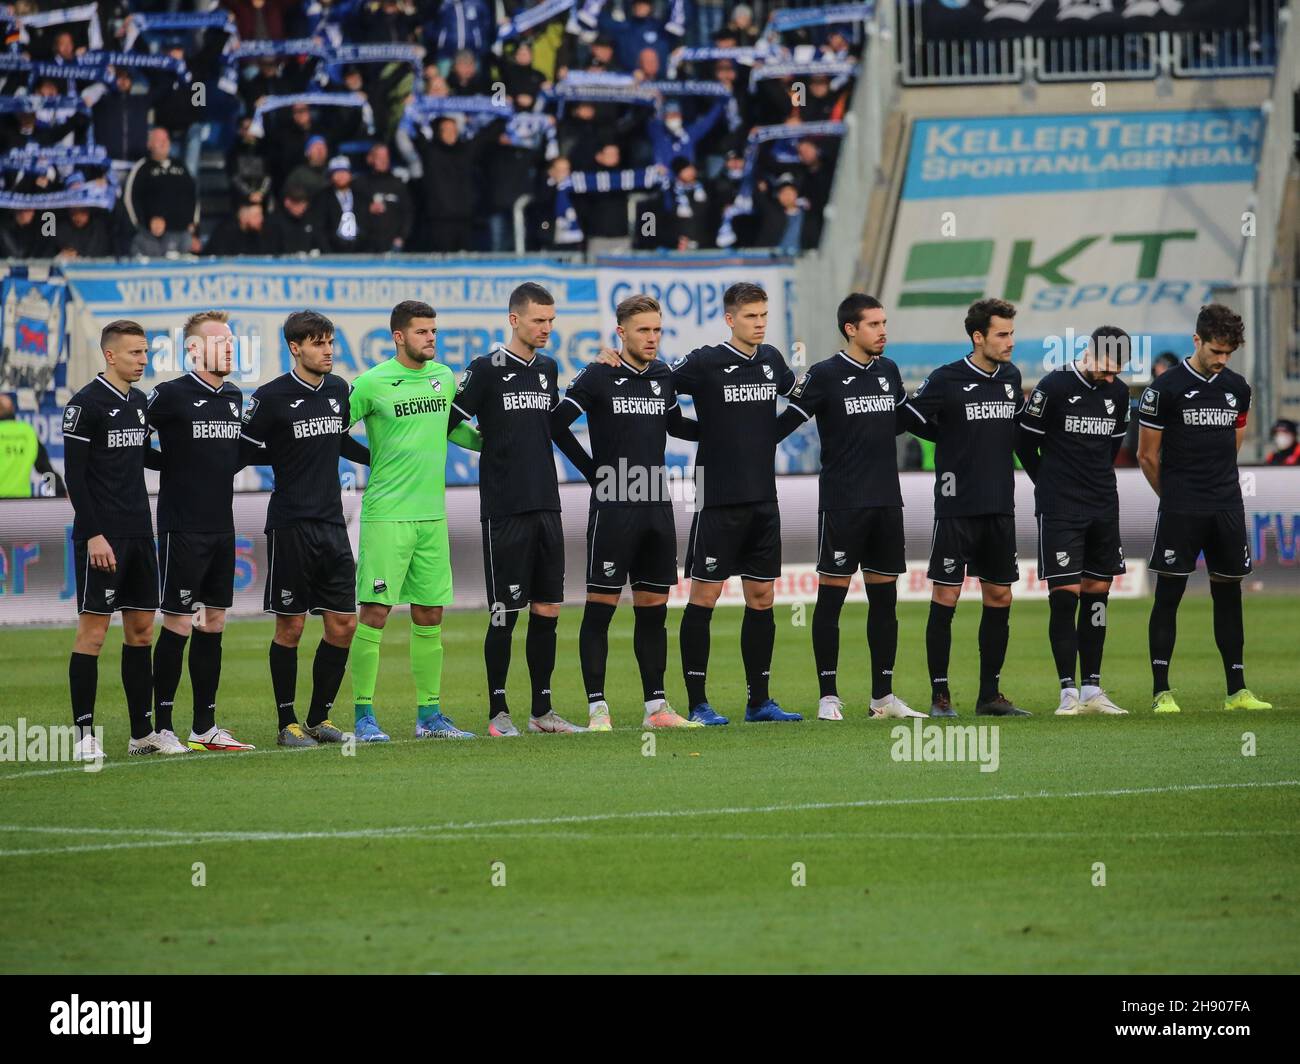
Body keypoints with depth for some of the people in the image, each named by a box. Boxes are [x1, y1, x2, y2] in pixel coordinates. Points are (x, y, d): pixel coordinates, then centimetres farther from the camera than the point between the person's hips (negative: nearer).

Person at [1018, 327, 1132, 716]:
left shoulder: (1118, 393, 7)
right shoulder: (1053, 387, -10)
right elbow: (1026, 443, -2)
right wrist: (1052, 488, 7)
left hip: (1103, 509, 6)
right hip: (1059, 510, -6)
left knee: (1097, 596, 6)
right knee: (1064, 596, -9)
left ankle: (1092, 690, 11)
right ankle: (1069, 693, -7)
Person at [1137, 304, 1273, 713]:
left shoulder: (1237, 387, 9)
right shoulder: (1166, 388, -6)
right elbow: (1147, 455, -1)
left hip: (1227, 509, 5)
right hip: (1180, 511, -5)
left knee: (1228, 595, 7)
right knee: (1168, 595, -3)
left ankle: (1237, 691, 12)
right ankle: (1161, 692, 0)